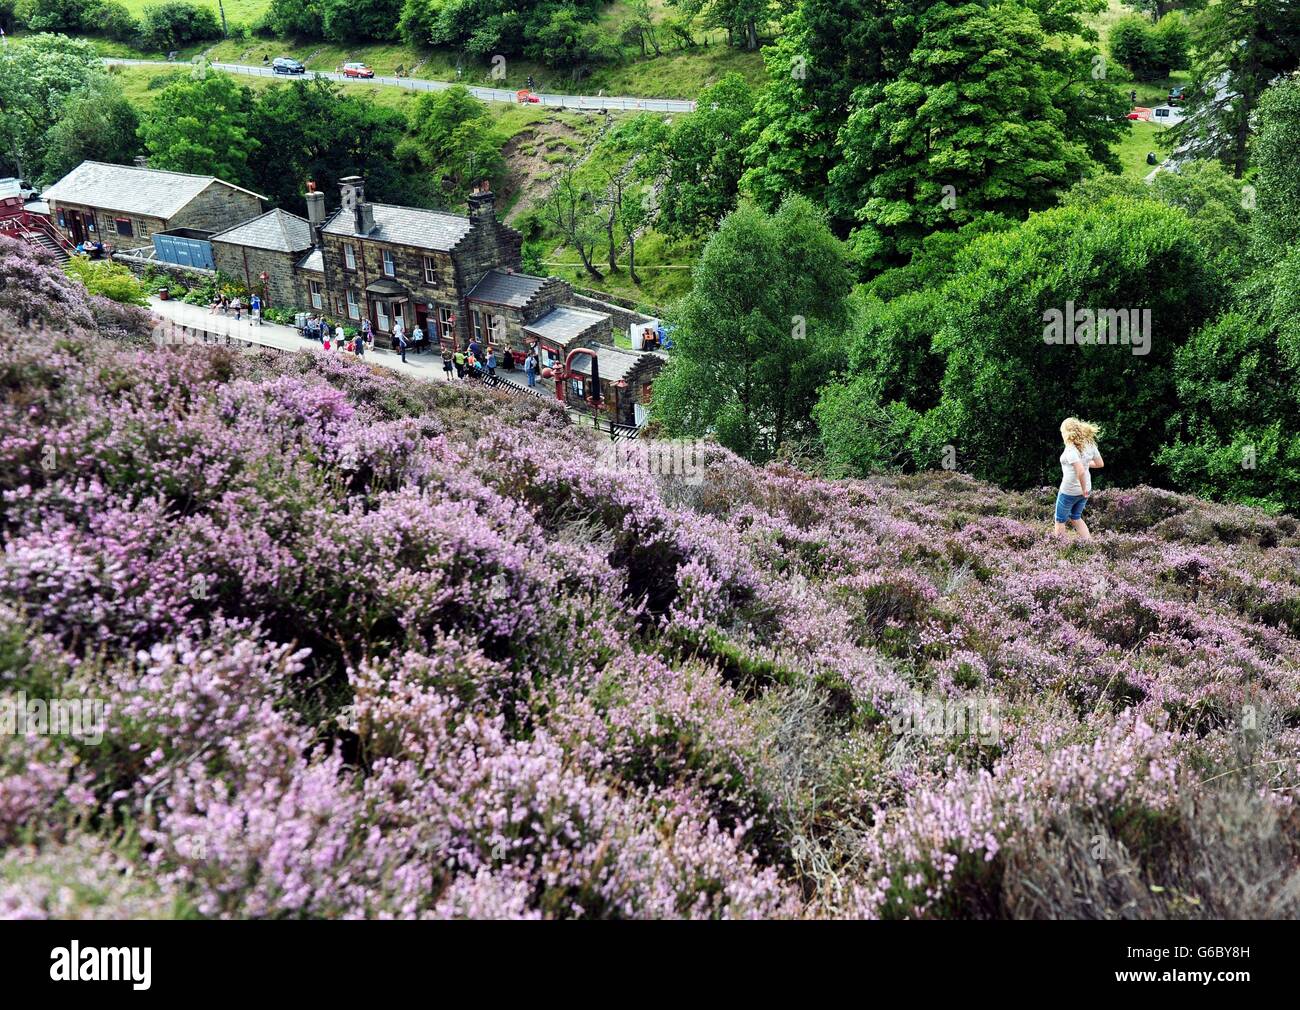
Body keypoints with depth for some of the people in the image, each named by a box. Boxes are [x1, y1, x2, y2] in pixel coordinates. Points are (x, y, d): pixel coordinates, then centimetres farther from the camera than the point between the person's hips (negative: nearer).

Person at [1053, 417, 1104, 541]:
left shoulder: (1071, 449, -23)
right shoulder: (1089, 444, -1)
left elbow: (1081, 472, -32)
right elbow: (1100, 463, 9)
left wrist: (1084, 489, -20)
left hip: (1069, 491, -7)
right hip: (1084, 489, 7)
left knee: (1060, 520, 12)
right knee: (1076, 518, 24)